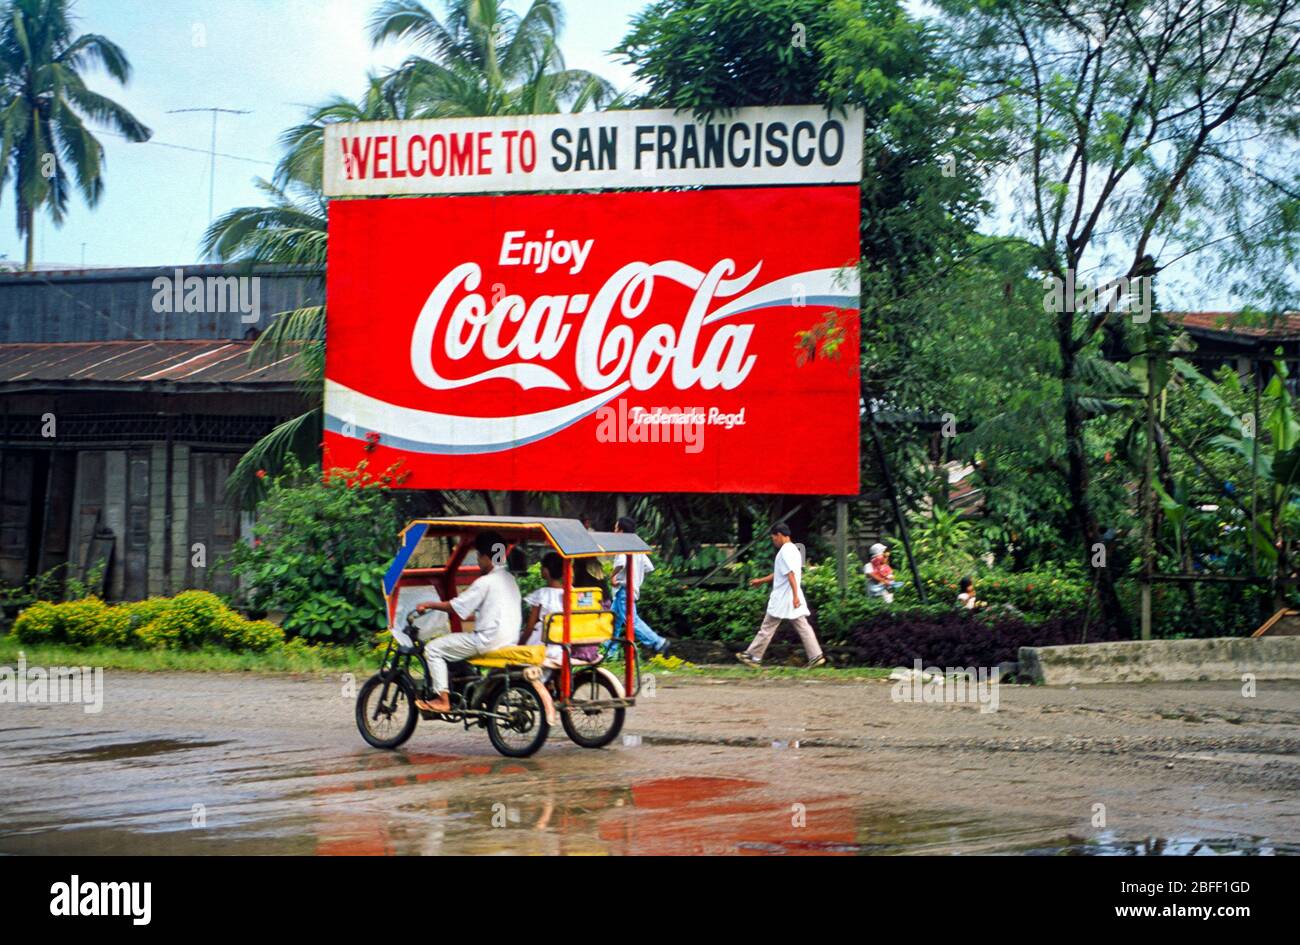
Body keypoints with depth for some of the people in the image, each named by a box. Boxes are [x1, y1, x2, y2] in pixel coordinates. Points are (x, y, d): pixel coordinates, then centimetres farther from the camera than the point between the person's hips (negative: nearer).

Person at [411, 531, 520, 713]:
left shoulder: (485, 582, -14)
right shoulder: (509, 579, 13)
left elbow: (455, 607, -11)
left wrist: (429, 605, 0)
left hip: (488, 640, -9)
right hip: (510, 639, 9)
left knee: (433, 649, -3)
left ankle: (442, 700, -7)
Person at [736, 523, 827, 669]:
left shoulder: (785, 551, -14)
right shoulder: (793, 549, 17)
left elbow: (791, 574, -24)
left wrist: (795, 595, -31)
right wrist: (761, 581, 33)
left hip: (783, 598, -9)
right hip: (794, 598, 9)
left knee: (767, 628, 0)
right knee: (802, 626, 4)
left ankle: (754, 656, 7)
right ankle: (816, 656, -3)